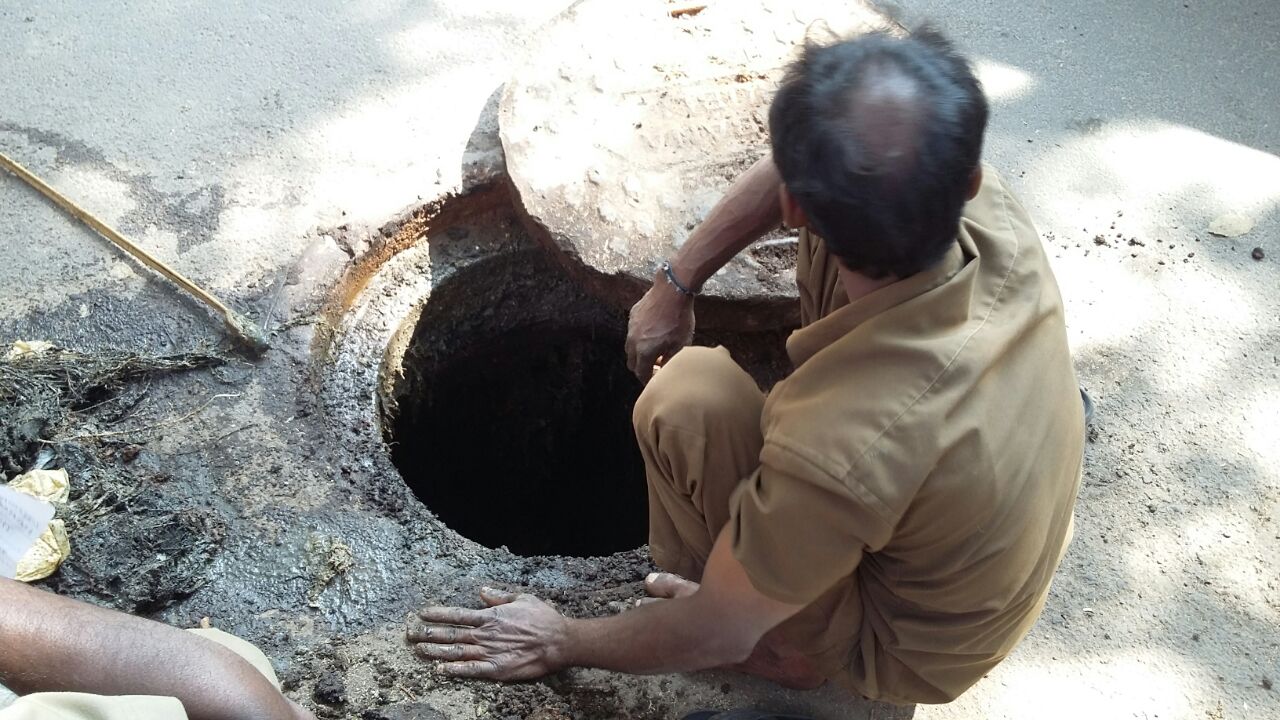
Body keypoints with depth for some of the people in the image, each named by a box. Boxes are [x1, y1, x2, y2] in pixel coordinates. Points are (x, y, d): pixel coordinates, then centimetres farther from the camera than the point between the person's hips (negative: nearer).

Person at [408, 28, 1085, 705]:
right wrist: (675, 283, -5)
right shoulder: (984, 201, -26)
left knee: (685, 394, -20)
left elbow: (716, 637, -25)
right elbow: (791, 170, -6)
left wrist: (562, 642, -8)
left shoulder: (839, 452, -43)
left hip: (903, 653, -5)